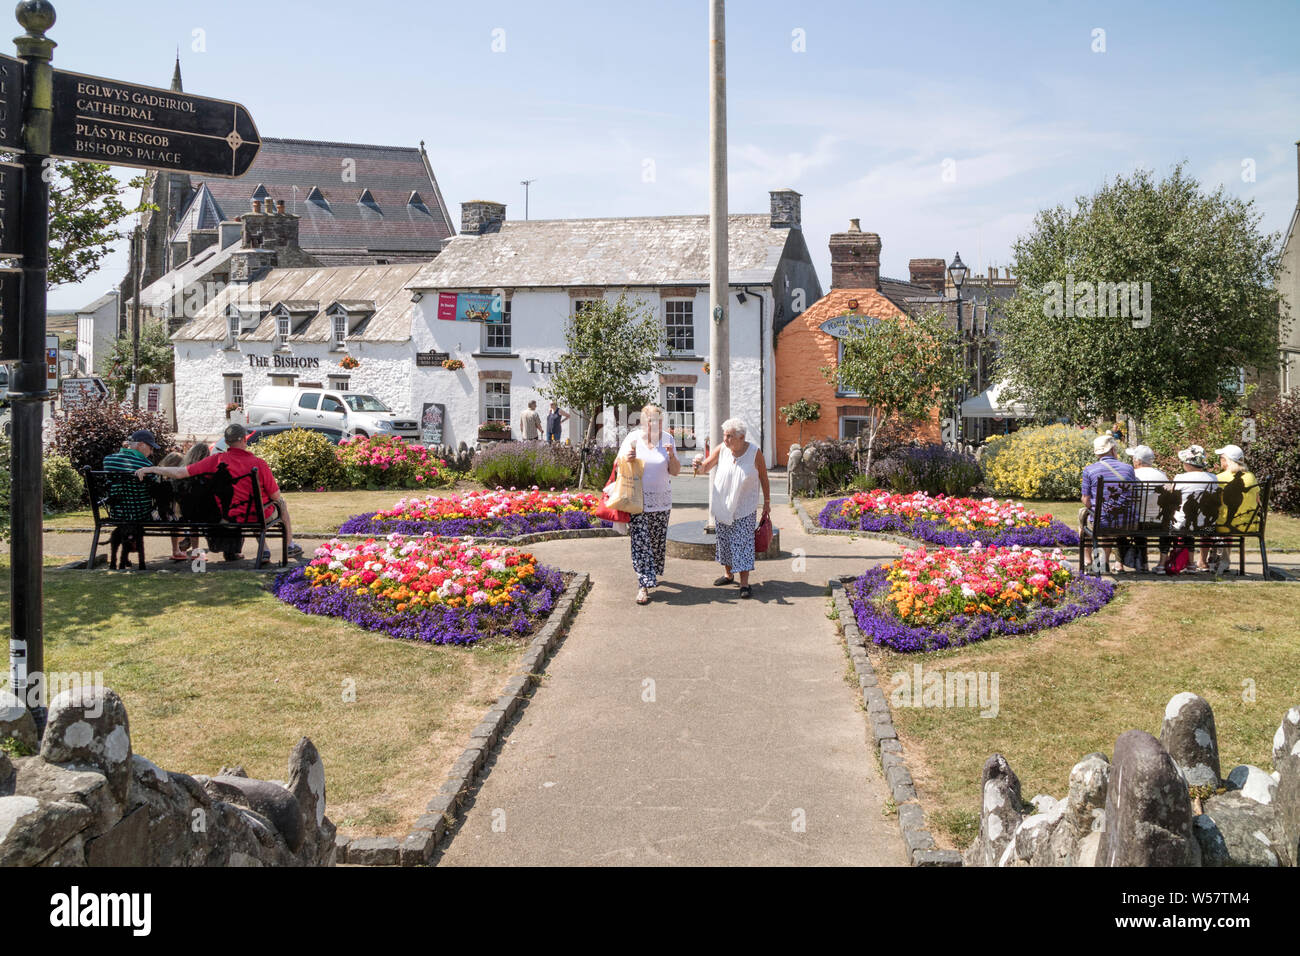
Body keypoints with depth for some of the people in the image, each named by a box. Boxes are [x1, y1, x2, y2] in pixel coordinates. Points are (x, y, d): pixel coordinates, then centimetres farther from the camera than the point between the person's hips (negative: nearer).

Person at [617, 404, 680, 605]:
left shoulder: (667, 439, 3)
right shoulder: (633, 438, -1)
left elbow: (675, 471, 3)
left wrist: (672, 456, -17)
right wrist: (627, 458, -18)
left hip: (661, 500, 2)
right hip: (637, 499, -2)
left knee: (657, 540, 10)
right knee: (640, 542, -8)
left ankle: (652, 574, 32)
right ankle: (643, 585, -8)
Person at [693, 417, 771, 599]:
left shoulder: (754, 452, -10)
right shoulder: (722, 449, -6)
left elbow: (763, 479, -1)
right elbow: (705, 467, -5)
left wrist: (767, 502, 3)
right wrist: (699, 465, -29)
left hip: (744, 508, -3)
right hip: (722, 505, 3)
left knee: (743, 543, -7)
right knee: (724, 541, 12)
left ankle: (744, 583, -5)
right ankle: (728, 574, 30)